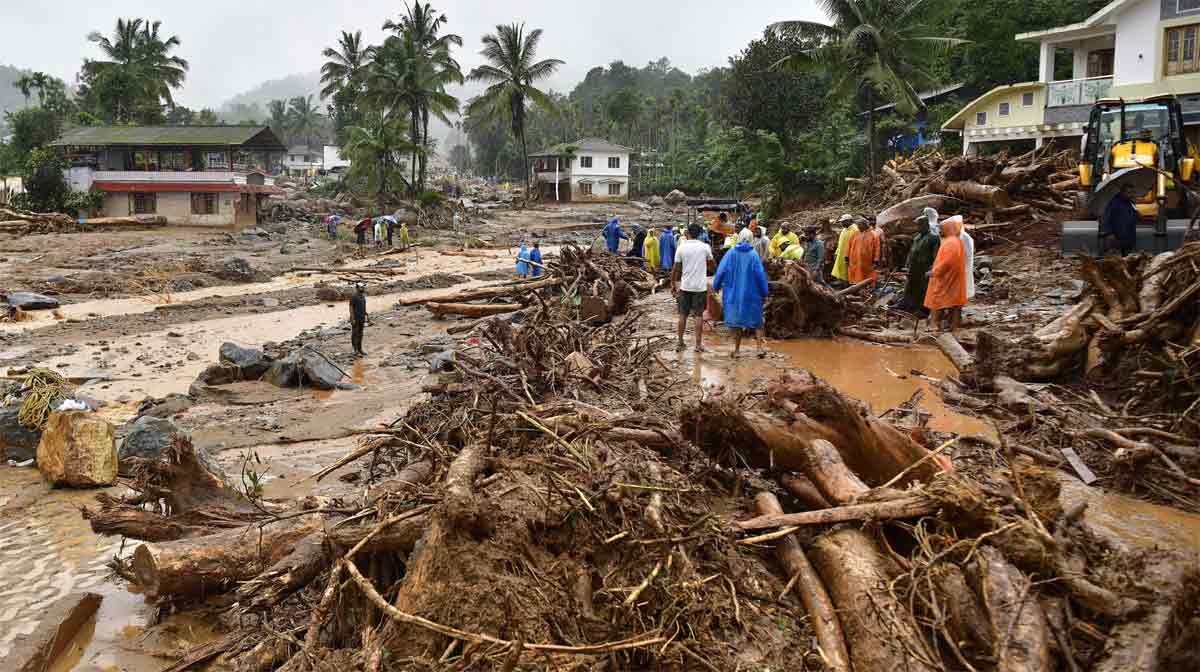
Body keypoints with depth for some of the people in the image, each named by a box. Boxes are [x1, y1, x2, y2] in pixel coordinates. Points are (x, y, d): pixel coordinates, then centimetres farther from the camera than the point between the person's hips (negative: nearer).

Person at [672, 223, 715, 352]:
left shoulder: (681, 248, -4)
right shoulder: (705, 247, -5)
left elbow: (676, 269, -2)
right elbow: (711, 264, 7)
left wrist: (673, 284, 9)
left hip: (685, 286, 1)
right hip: (700, 286, -1)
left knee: (683, 315, 11)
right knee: (699, 315, 5)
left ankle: (680, 342, 16)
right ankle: (698, 344, 7)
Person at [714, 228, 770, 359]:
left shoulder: (730, 254, -6)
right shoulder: (753, 255, -9)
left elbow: (721, 272, -3)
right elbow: (760, 275, -7)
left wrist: (716, 287, 11)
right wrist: (764, 293, 3)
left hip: (733, 293, 1)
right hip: (751, 294, -1)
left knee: (736, 321, 9)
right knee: (756, 321, 12)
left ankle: (736, 350, 12)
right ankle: (760, 348, 7)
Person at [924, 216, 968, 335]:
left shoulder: (950, 243, -20)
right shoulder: (958, 242, 13)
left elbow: (946, 262, -27)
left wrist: (934, 272, -16)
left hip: (944, 279, -10)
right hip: (954, 279, 10)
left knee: (937, 304, -4)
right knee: (953, 302, 12)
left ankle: (936, 328, -4)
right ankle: (953, 326, 17)